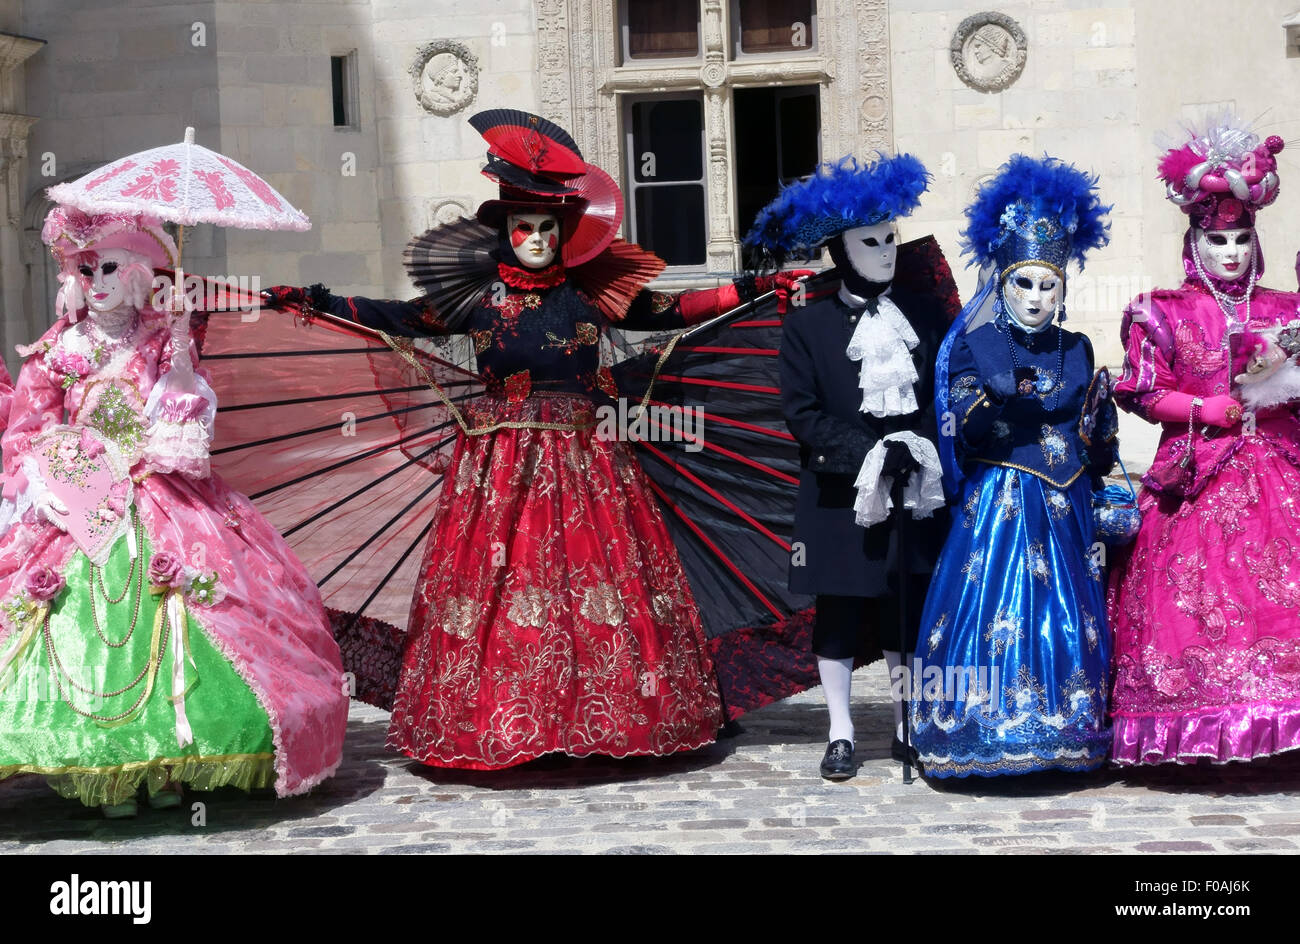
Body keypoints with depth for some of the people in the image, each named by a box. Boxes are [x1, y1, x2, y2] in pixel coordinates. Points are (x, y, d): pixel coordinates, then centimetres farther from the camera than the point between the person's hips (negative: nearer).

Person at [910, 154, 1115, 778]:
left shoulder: (1077, 351, 10)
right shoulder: (975, 346, -1)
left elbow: (1098, 434, 17)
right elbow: (963, 433, -10)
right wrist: (999, 397, -24)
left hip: (1063, 507, 4)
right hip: (997, 502, -3)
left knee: (1068, 616, 4)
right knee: (995, 605, -8)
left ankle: (1063, 735, 12)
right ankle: (988, 728, 1)